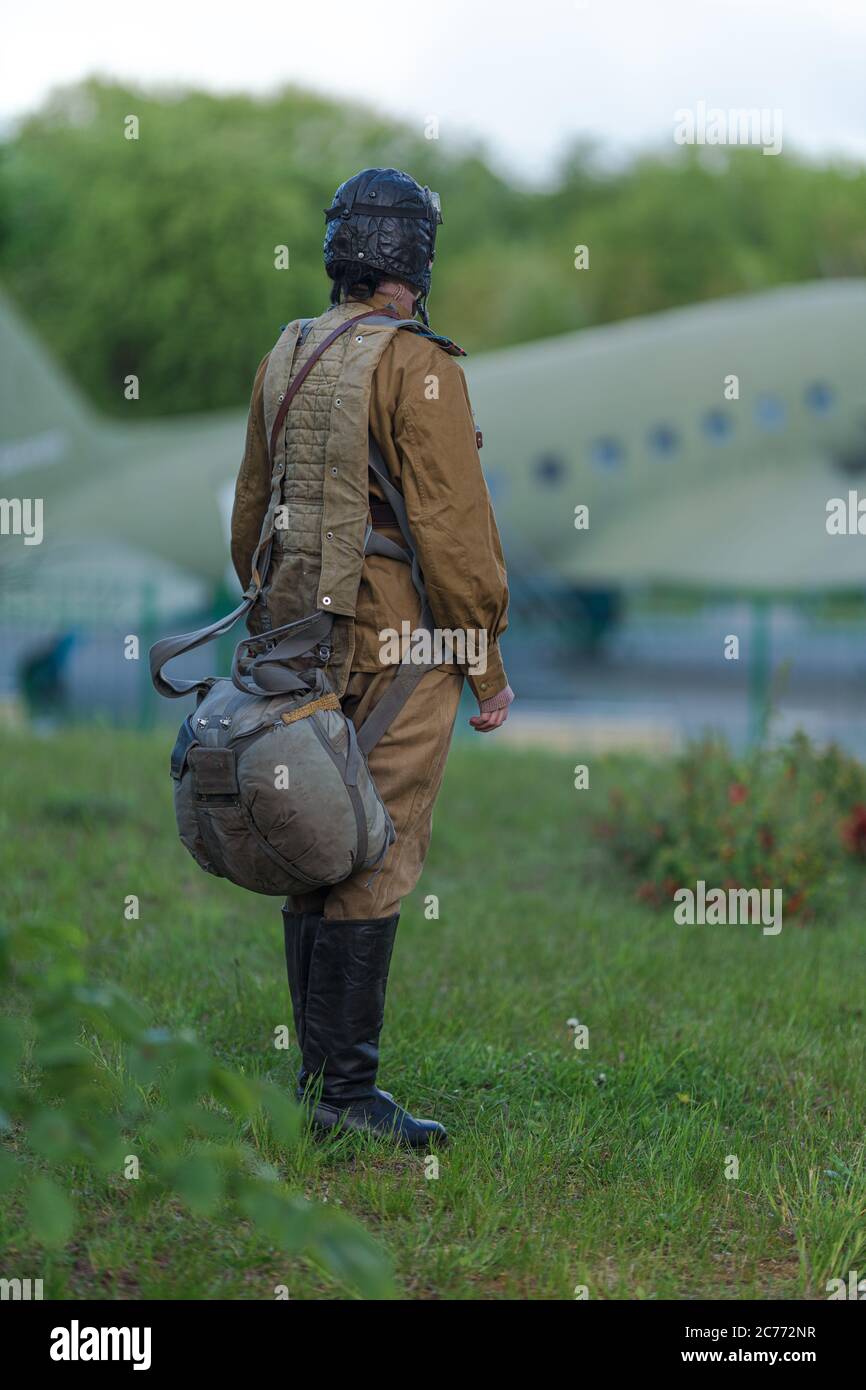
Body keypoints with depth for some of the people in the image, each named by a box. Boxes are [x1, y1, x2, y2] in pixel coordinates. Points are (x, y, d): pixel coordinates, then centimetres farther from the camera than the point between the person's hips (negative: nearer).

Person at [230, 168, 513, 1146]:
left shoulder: (286, 357, 11)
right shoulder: (416, 367, -13)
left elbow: (250, 511, 17)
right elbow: (453, 526, -16)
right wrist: (488, 662, -8)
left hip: (302, 647, 8)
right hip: (398, 645, -8)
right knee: (376, 864, -6)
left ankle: (321, 1073, 19)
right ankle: (346, 1089, -5)